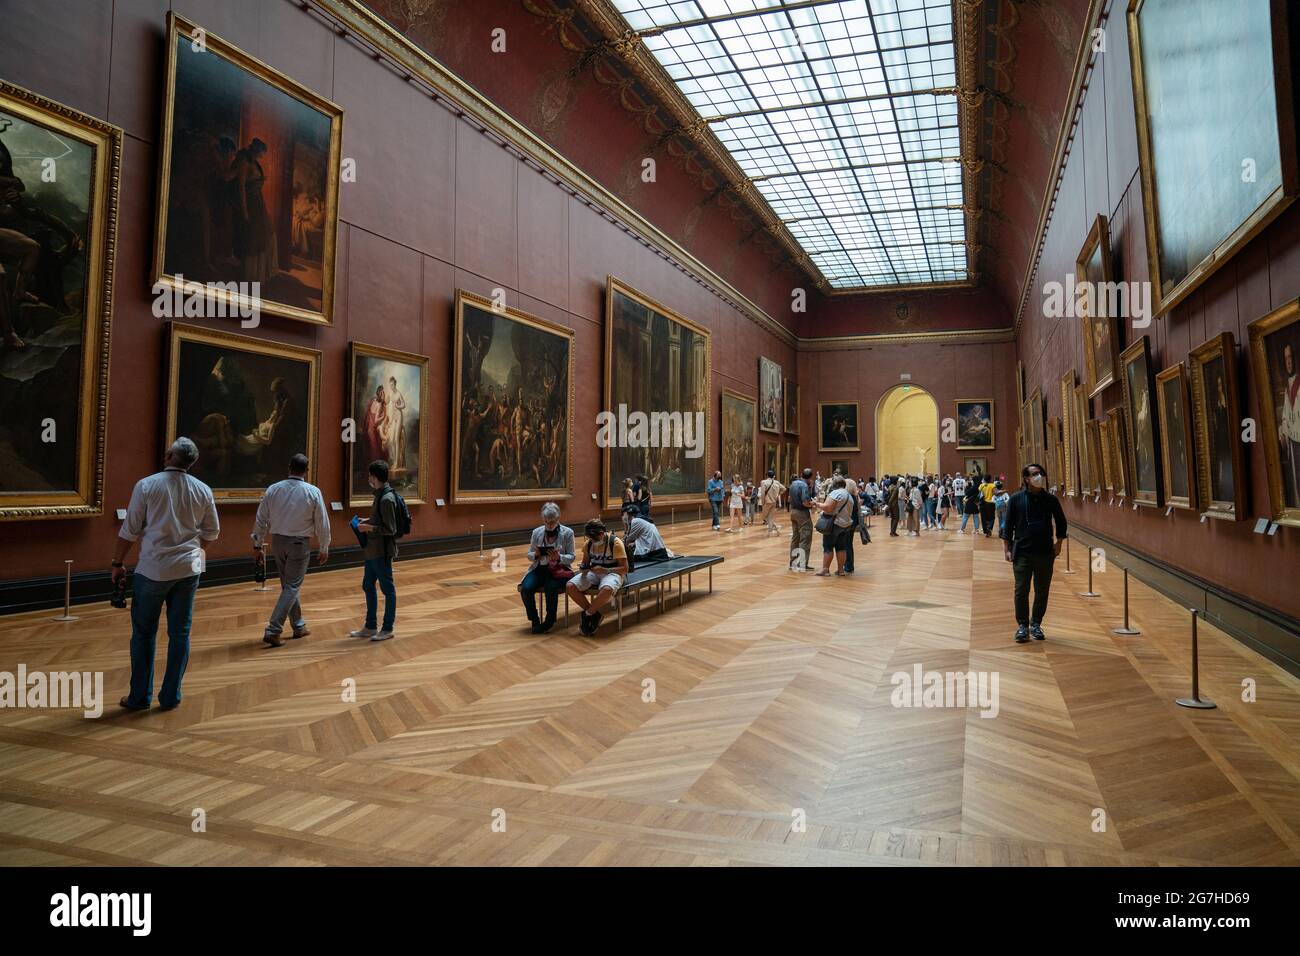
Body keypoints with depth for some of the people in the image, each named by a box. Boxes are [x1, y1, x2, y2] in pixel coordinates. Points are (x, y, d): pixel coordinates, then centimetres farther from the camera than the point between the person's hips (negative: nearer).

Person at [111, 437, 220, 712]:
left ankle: (140, 697, 15)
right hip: (188, 569, 2)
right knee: (180, 633, 8)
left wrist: (118, 563, 7)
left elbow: (129, 531, -4)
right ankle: (170, 697, 13)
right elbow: (212, 533, 8)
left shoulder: (146, 485, -7)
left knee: (143, 634, 10)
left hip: (153, 570, -2)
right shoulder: (203, 490, 1)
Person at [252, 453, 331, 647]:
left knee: (288, 584, 18)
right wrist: (324, 548, 6)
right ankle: (272, 630, -7)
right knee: (292, 587, 2)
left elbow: (261, 520, 2)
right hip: (299, 543, -4)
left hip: (278, 542, 4)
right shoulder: (313, 492, -10)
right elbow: (322, 523, -5)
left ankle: (298, 626, 28)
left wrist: (258, 546, 12)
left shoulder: (273, 490, -2)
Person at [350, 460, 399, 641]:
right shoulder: (380, 495, 10)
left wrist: (369, 528, -17)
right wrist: (368, 521, 9)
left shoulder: (387, 499, -19)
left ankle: (387, 629, 12)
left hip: (382, 552, -10)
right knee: (368, 586, 17)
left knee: (387, 589, 2)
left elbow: (390, 529, -20)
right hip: (373, 551, 10)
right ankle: (370, 627, 28)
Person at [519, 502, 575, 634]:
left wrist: (559, 557, -23)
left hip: (558, 569, -3)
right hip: (539, 568, 3)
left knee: (551, 588, -33)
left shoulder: (567, 532, -2)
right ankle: (534, 620, -2)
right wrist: (536, 554, -13)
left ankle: (550, 620, -9)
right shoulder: (537, 532, 6)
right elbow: (529, 556, 11)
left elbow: (572, 557, -2)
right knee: (525, 588, -25)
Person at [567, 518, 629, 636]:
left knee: (606, 590, -41)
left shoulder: (615, 543, -13)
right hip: (593, 573, 5)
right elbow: (585, 563, 16)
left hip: (612, 573, -5)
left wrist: (605, 570, -25)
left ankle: (587, 614, -13)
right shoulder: (588, 544, 2)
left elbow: (624, 569, -13)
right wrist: (584, 568, -10)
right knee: (570, 586, -21)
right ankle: (594, 614, -8)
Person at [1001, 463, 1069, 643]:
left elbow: (1061, 522, 16)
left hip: (1045, 552, 2)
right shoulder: (1016, 499, -2)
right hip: (1022, 552, -2)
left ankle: (1036, 624, 22)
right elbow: (1008, 525, 1)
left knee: (1042, 591, 8)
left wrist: (1058, 544, 7)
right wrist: (1007, 548, -3)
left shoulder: (1051, 500, 4)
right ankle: (1022, 625, 9)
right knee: (1021, 591, -3)